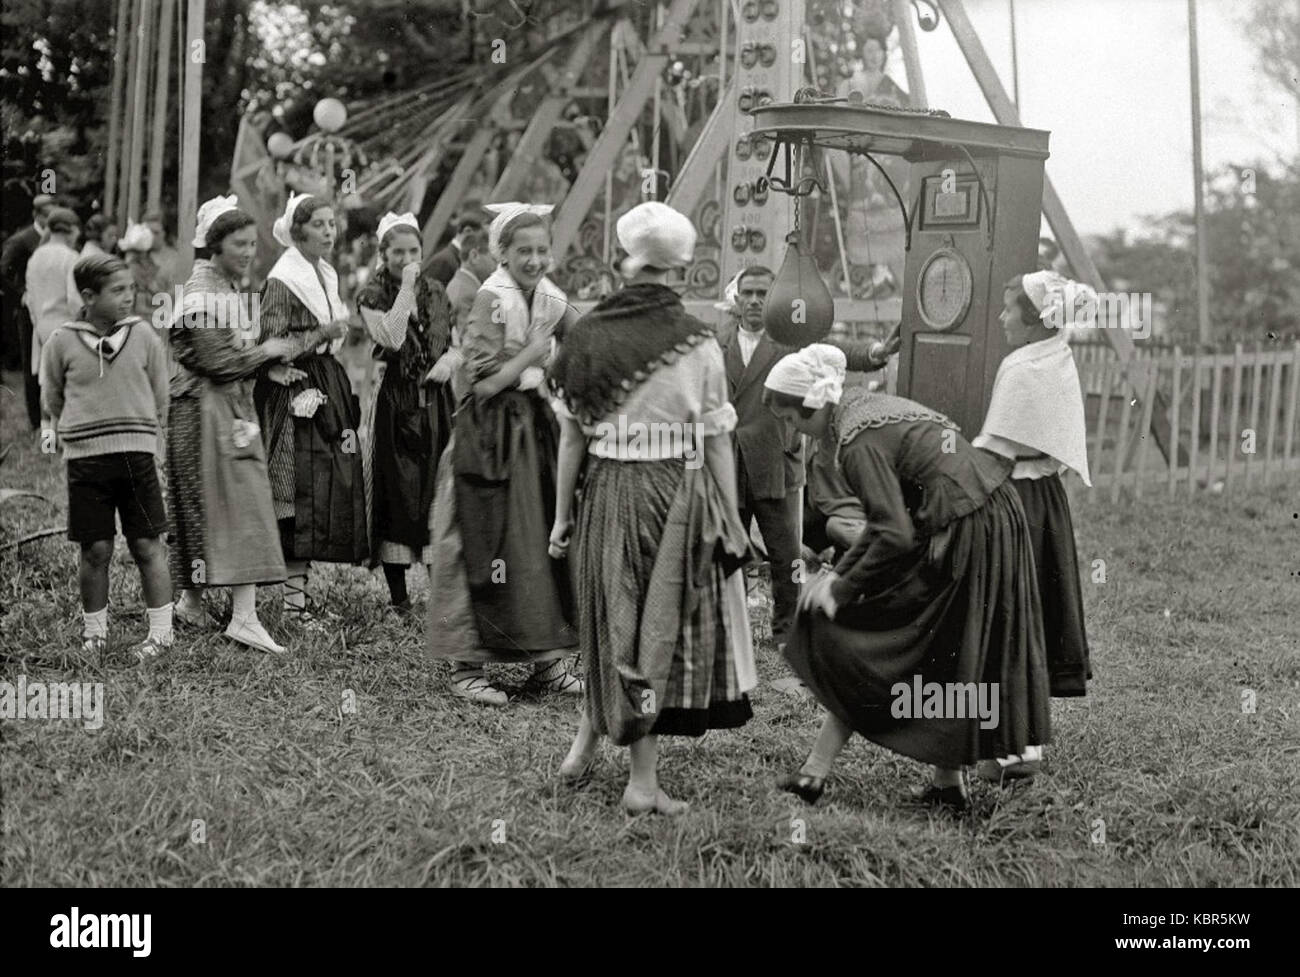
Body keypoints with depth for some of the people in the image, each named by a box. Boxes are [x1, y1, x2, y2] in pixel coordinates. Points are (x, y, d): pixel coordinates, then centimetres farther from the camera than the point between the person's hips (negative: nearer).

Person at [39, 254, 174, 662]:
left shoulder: (142, 335, 2)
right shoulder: (62, 342, -1)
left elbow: (160, 397, 9)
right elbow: (52, 401, 11)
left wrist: (138, 434, 9)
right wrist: (82, 433, 10)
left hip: (137, 455, 1)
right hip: (85, 460, -1)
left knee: (147, 545, 1)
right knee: (96, 550, 3)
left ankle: (161, 632, 9)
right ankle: (94, 631, 18)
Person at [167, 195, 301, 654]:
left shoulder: (229, 288, 15)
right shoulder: (202, 293, -15)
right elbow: (218, 361, -19)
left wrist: (270, 359, 6)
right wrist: (268, 351, -8)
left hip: (234, 408, 9)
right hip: (206, 410, -9)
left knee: (203, 509, 12)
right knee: (240, 507, -13)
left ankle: (191, 600, 19)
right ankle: (243, 614, -16)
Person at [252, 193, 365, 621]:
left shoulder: (326, 277, 16)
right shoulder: (281, 282, -9)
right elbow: (270, 345, -16)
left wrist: (338, 329, 13)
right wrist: (322, 333, -16)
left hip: (329, 390, 9)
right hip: (296, 394, -8)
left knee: (335, 486, 5)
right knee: (302, 492, -10)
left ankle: (299, 584, 11)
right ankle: (293, 598, -8)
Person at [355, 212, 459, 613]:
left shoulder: (436, 293, 11)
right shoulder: (372, 296, -1)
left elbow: (456, 341, 18)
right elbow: (391, 339, -19)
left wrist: (451, 359, -5)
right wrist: (406, 288, -17)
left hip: (436, 403, 4)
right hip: (396, 404, -3)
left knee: (439, 489, 1)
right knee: (397, 494, -1)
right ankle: (398, 596, 6)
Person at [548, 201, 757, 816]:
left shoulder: (587, 335, -3)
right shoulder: (698, 344, -9)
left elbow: (572, 435, 2)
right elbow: (717, 443, -6)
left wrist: (563, 515, 10)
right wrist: (731, 522, 2)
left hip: (608, 492, 2)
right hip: (679, 496, -2)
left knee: (616, 623, 20)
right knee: (662, 625, 9)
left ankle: (587, 741, 27)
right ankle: (642, 783, 16)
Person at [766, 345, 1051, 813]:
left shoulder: (858, 442, -17)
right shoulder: (868, 405, 13)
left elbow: (895, 534, -23)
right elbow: (892, 513, 17)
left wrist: (842, 589, -11)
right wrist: (840, 571, 11)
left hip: (961, 538, -9)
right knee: (945, 658, 18)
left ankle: (816, 770, 8)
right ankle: (950, 782, 24)